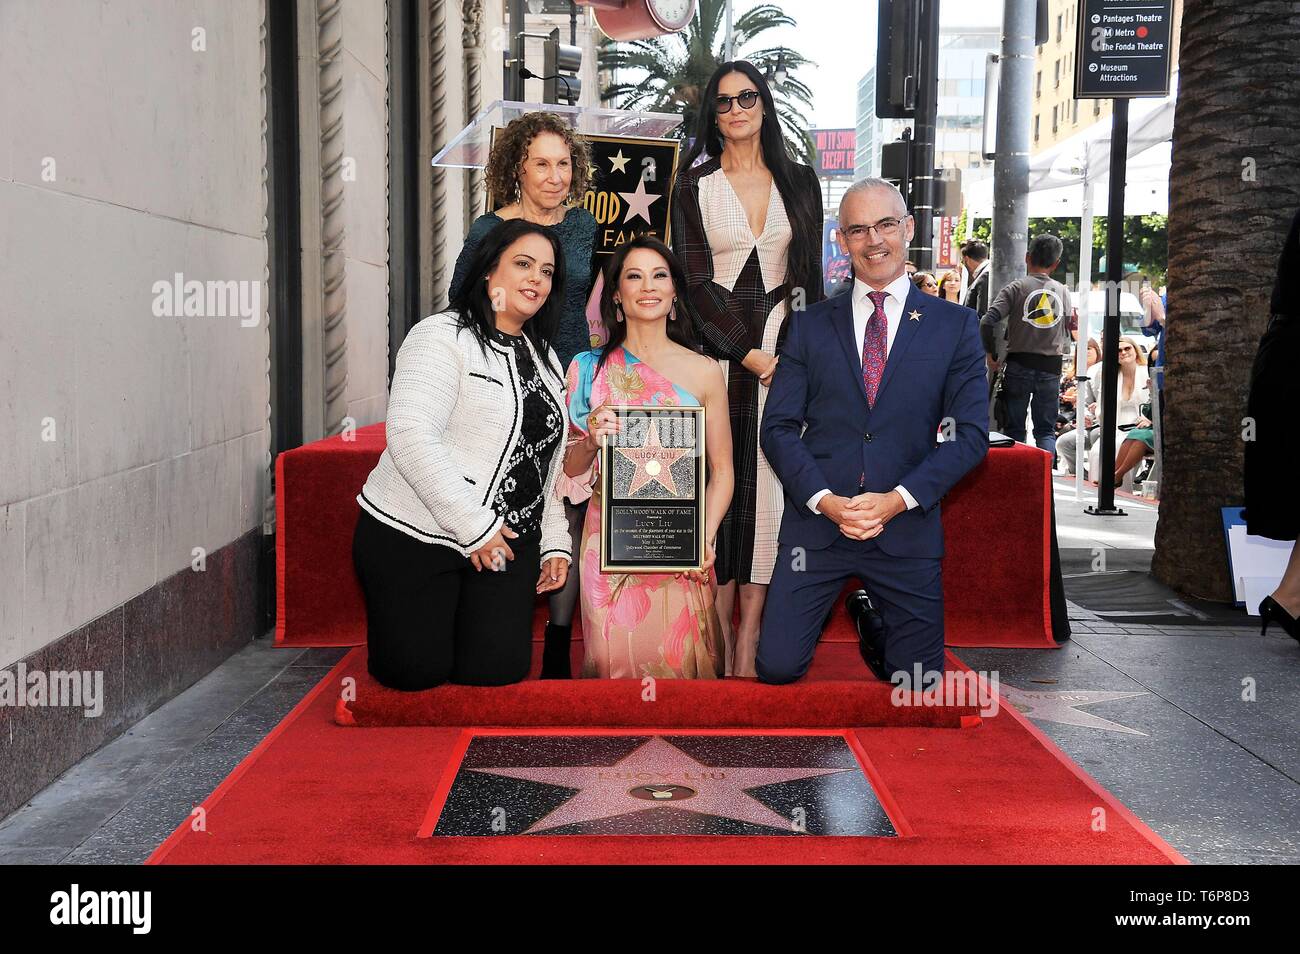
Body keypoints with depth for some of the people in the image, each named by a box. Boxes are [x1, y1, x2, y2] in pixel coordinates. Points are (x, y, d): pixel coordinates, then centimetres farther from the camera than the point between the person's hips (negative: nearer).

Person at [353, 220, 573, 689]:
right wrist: (474, 527, -23)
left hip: (507, 541, 6)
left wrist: (554, 542, 10)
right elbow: (410, 437, -22)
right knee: (416, 671, -3)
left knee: (497, 669, -4)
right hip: (413, 539, -6)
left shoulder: (545, 357, 14)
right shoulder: (442, 336, -10)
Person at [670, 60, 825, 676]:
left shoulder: (799, 182, 12)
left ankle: (748, 651, 1)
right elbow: (694, 283, -1)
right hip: (717, 349, -1)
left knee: (768, 485, -3)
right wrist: (749, 354, -10)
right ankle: (720, 643, 3)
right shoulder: (694, 186, 6)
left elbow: (809, 274, 12)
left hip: (782, 352, 1)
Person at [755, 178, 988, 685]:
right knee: (777, 667, -4)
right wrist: (826, 501, -13)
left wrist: (898, 499, -13)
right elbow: (779, 427, 2)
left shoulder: (955, 325, 4)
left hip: (907, 526, 0)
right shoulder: (810, 325, 7)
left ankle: (869, 616, 35)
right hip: (817, 520, 1)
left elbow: (971, 433, -1)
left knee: (919, 680, 5)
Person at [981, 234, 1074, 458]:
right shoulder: (1063, 291, 5)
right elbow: (1067, 333, 6)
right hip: (1051, 368, 2)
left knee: (1014, 429, 8)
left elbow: (987, 322, -16)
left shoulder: (1016, 288, -6)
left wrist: (991, 353, -4)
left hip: (1019, 365, -2)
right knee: (1046, 429, 9)